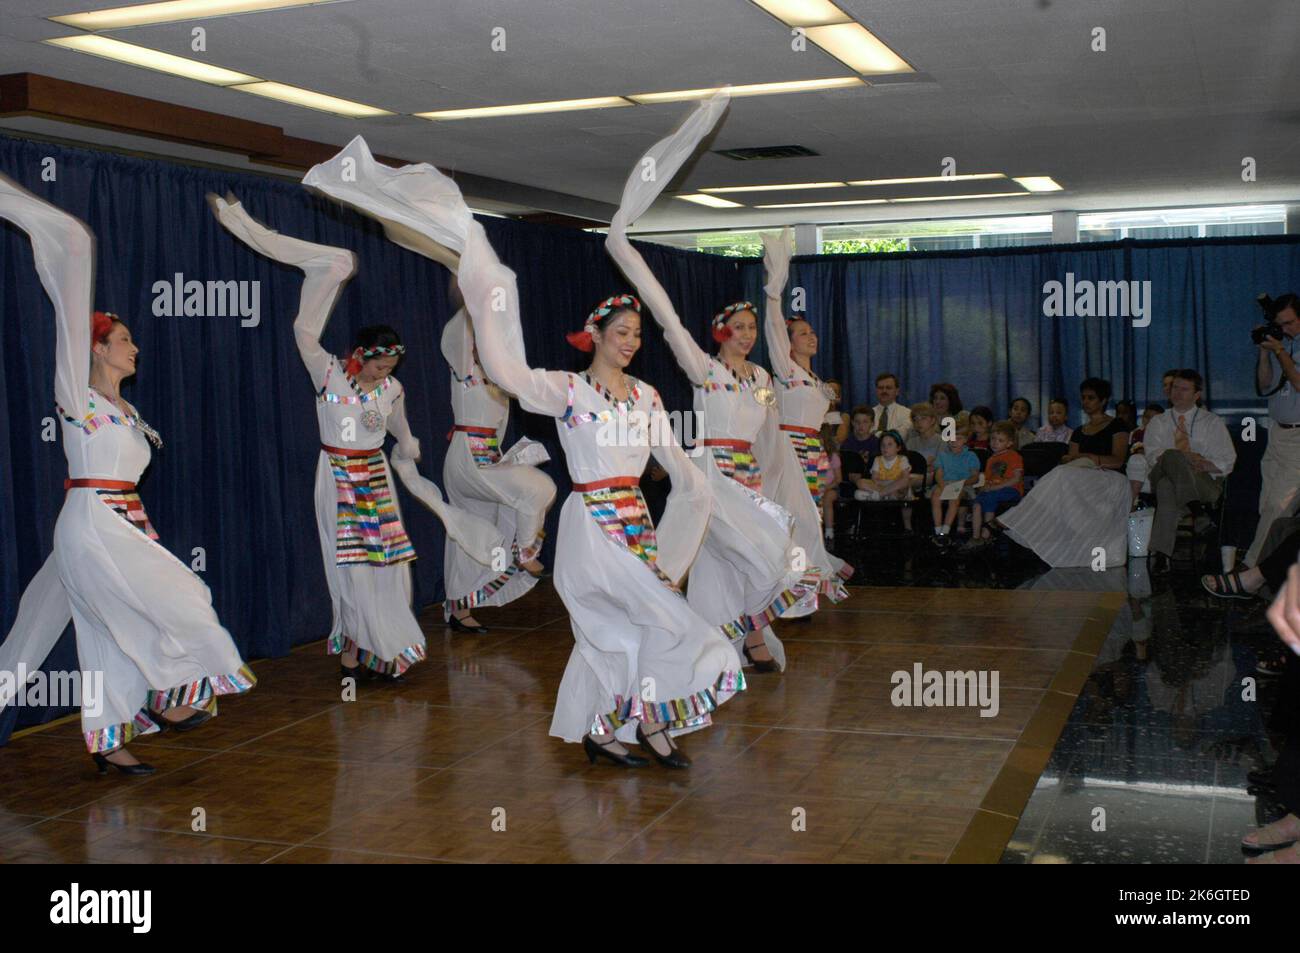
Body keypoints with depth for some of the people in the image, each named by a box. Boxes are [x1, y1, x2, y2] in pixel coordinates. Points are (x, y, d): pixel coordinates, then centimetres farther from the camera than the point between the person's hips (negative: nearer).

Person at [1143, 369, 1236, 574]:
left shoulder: (1213, 423, 19)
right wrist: (1185, 458, -17)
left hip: (1204, 481, -1)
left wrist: (1203, 464, -16)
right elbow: (1153, 455, 3)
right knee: (1173, 456, -38)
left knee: (1167, 486, -40)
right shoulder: (1157, 423, 23)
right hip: (1161, 477, 2)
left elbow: (1226, 461, 7)